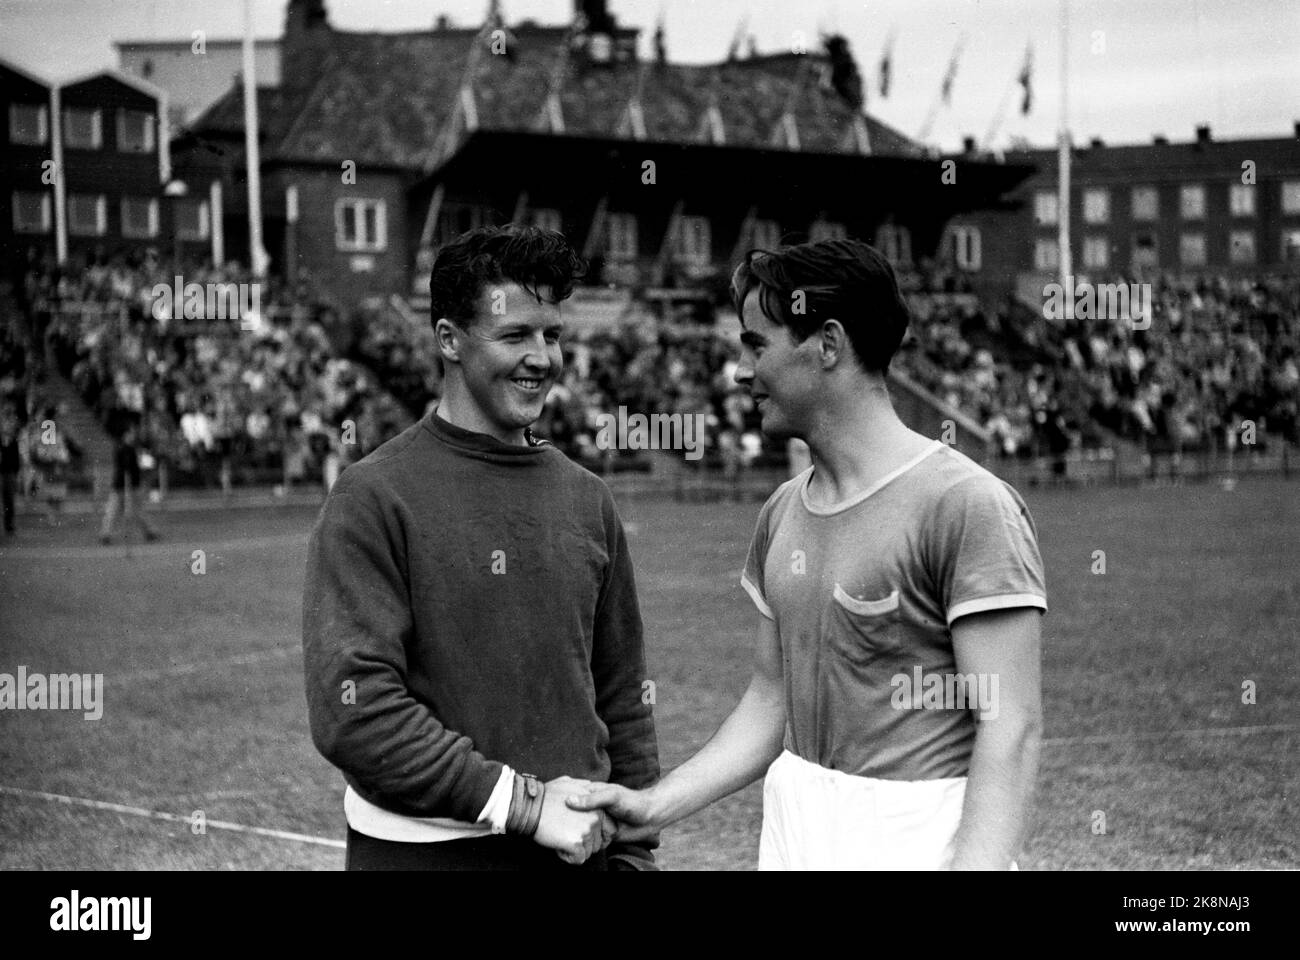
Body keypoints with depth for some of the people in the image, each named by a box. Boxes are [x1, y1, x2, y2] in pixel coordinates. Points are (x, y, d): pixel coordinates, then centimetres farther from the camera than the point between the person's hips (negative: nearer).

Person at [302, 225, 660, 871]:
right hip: (428, 849, -5)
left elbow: (623, 701, 11)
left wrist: (634, 852, 5)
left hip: (575, 845, 5)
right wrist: (521, 800, -19)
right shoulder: (373, 497, -10)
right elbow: (351, 710, -19)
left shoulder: (586, 500, 7)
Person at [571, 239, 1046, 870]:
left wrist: (974, 864, -27)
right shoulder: (784, 511, 8)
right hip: (794, 831, 7)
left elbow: (1011, 727, -18)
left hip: (922, 839, -6)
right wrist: (654, 806, 5)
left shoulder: (966, 505, -15)